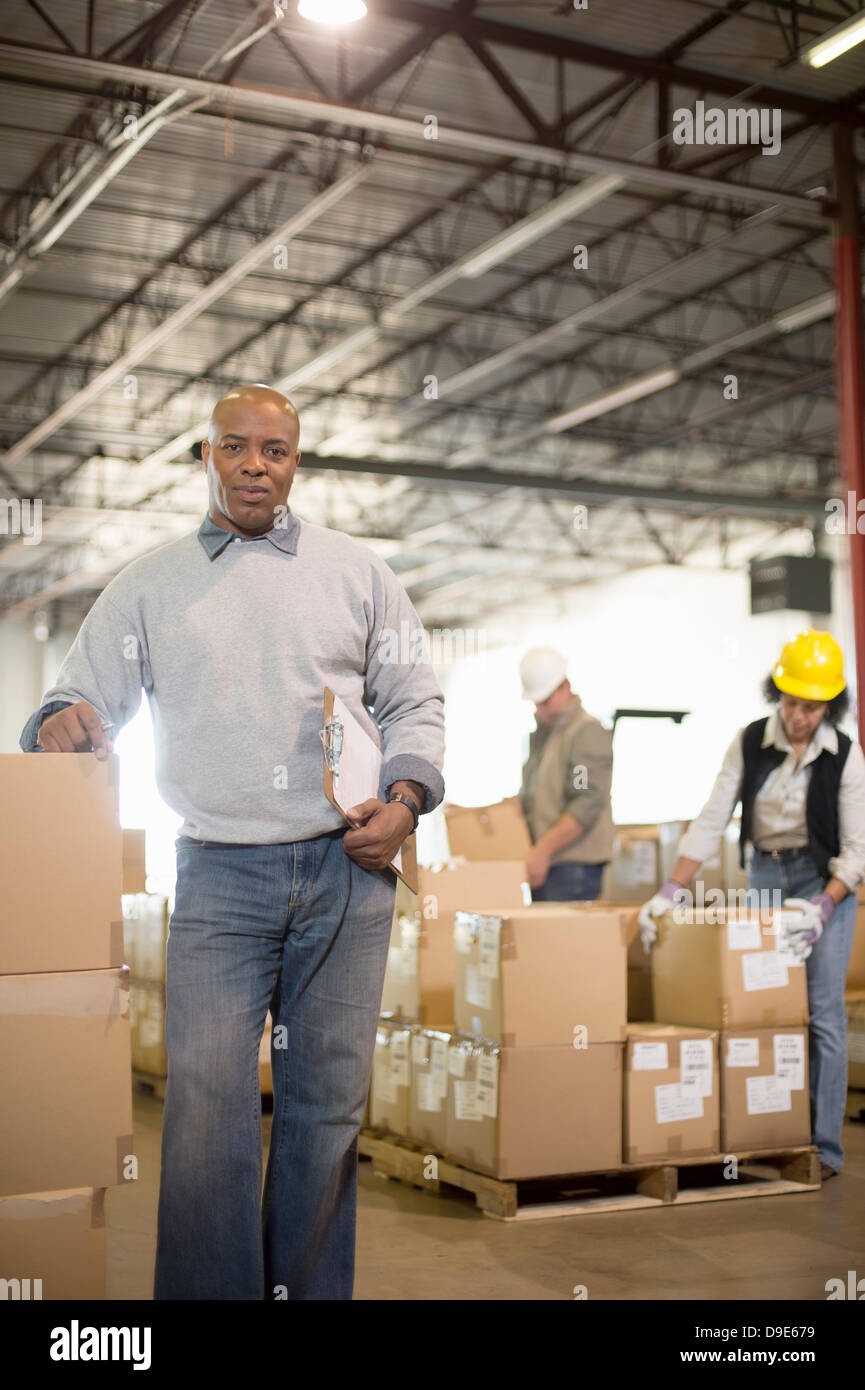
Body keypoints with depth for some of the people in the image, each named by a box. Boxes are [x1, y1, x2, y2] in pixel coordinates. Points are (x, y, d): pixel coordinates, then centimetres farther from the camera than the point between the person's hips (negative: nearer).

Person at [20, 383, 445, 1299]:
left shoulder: (356, 572, 13)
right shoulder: (149, 586, 12)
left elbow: (414, 703, 14)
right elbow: (86, 699, 10)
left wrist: (406, 798, -3)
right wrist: (61, 723, -14)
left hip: (347, 868, 1)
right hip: (219, 877, -1)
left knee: (328, 1101, 5)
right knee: (205, 1100, -10)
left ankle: (310, 1289, 18)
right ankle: (209, 1292, 0)